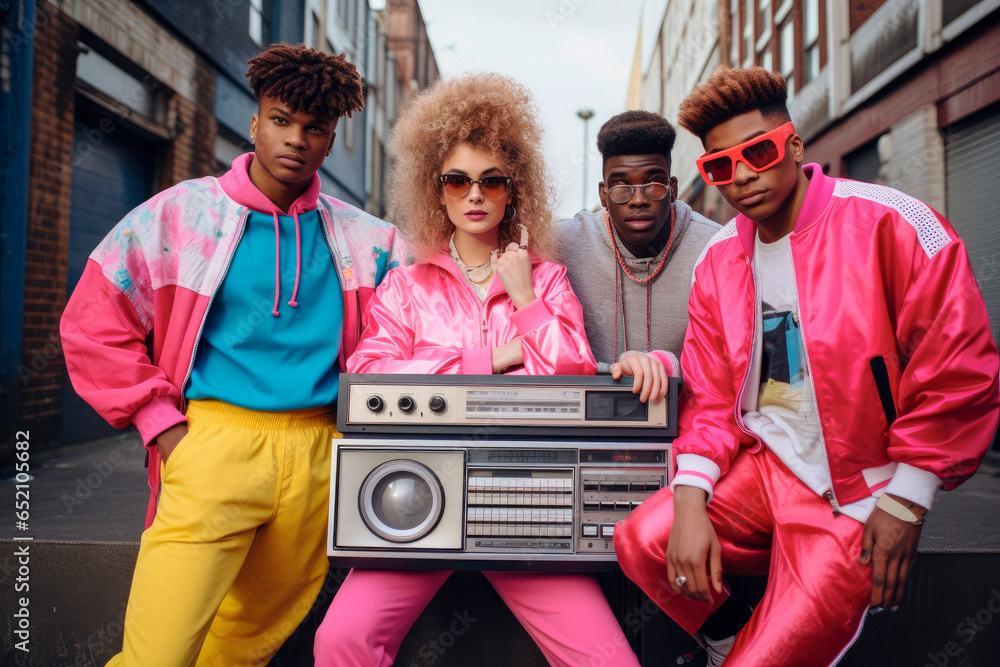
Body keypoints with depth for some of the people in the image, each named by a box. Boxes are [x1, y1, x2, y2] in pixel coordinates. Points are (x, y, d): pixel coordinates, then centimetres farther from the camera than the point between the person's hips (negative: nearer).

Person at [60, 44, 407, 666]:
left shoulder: (362, 237, 10)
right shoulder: (181, 213, 3)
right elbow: (94, 324, 5)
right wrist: (161, 423, -1)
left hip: (318, 452, 3)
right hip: (214, 442, -2)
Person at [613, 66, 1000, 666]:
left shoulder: (886, 223, -12)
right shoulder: (718, 262, 5)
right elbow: (710, 396, 6)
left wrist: (907, 500, -12)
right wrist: (690, 501, -9)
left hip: (857, 496, -4)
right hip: (761, 466, 5)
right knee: (642, 541, -13)